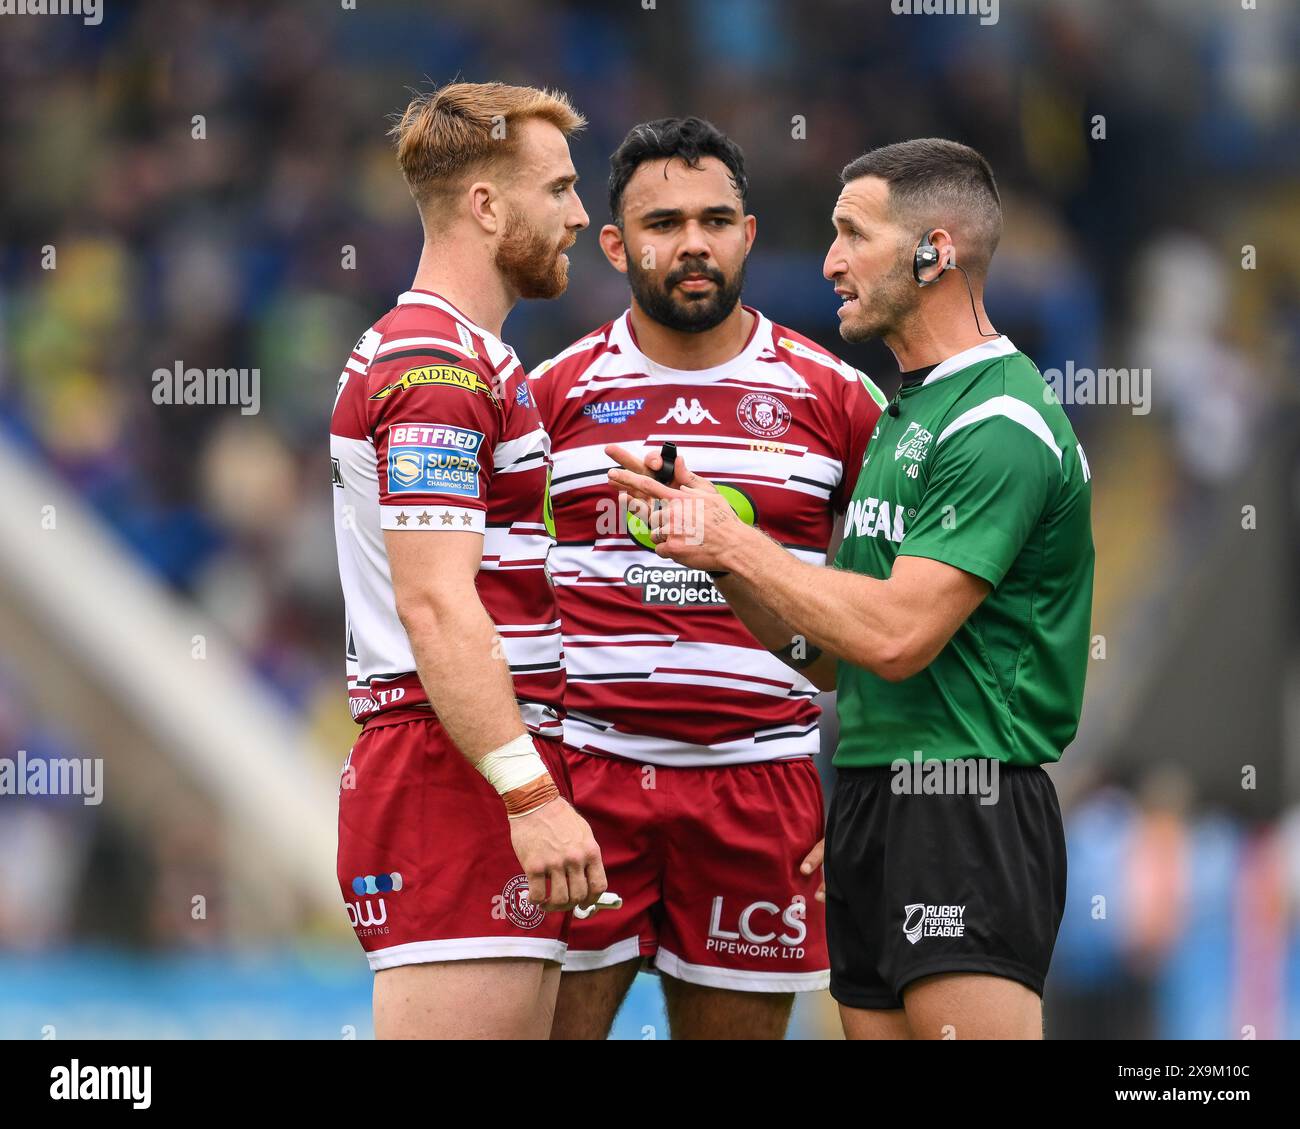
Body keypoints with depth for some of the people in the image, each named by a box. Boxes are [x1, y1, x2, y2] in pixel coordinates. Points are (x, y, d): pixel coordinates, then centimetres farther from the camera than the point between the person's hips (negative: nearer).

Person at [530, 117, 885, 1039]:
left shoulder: (836, 399, 6)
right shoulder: (551, 394, 6)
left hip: (761, 784, 0)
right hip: (582, 774, 0)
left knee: (738, 1023, 3)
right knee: (551, 1021, -6)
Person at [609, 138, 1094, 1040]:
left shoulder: (1000, 424, -12)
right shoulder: (905, 416, 19)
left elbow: (895, 637, -21)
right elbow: (832, 657, 19)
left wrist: (735, 543, -11)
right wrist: (703, 539, 6)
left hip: (962, 801, -10)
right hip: (869, 796, 10)